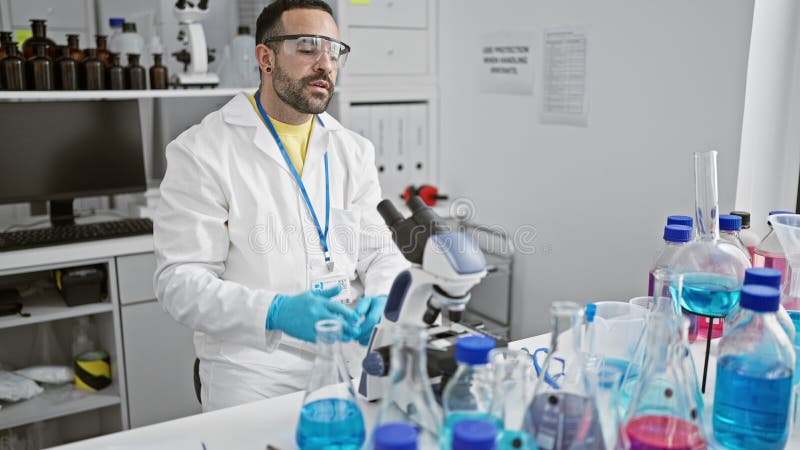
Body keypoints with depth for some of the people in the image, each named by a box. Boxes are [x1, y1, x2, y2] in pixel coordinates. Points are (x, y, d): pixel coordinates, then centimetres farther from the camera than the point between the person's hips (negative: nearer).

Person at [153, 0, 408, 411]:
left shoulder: (353, 150, 11)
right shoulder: (202, 151, -5)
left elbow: (379, 251, 10)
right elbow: (181, 280, -11)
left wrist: (382, 299, -14)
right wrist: (277, 311, -28)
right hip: (255, 367, -4)